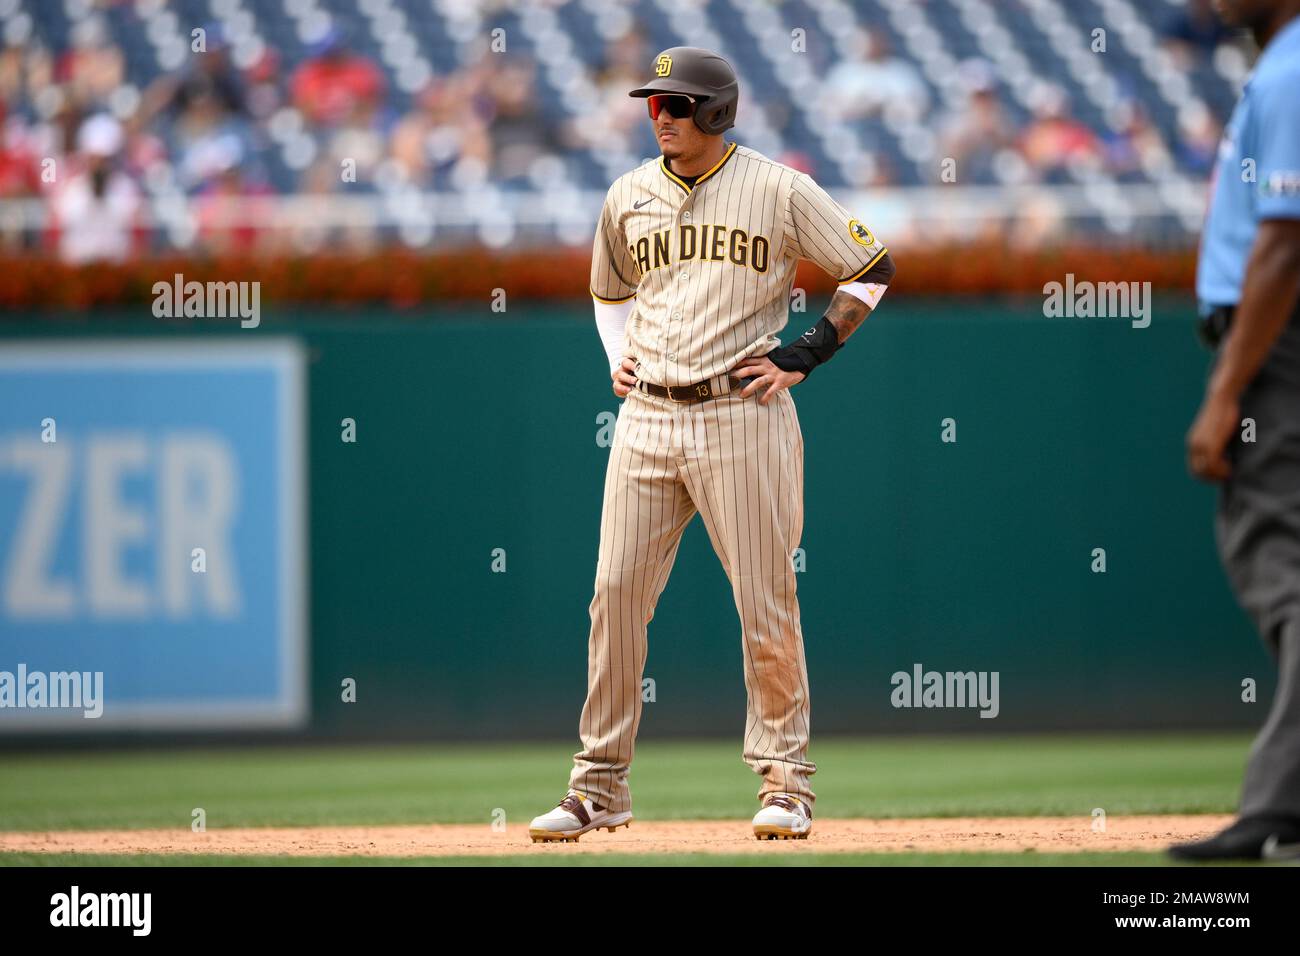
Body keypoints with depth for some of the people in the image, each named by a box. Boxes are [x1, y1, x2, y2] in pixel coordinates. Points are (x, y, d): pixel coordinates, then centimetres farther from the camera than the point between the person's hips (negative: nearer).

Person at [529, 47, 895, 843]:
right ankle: (600, 788, 5)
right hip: (647, 419, 4)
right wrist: (618, 356, 11)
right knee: (617, 592, -1)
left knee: (765, 603, -2)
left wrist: (807, 354, -4)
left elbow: (873, 267, 3)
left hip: (742, 416, -4)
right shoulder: (629, 196, 10)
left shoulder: (779, 191, -3)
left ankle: (785, 779, 10)